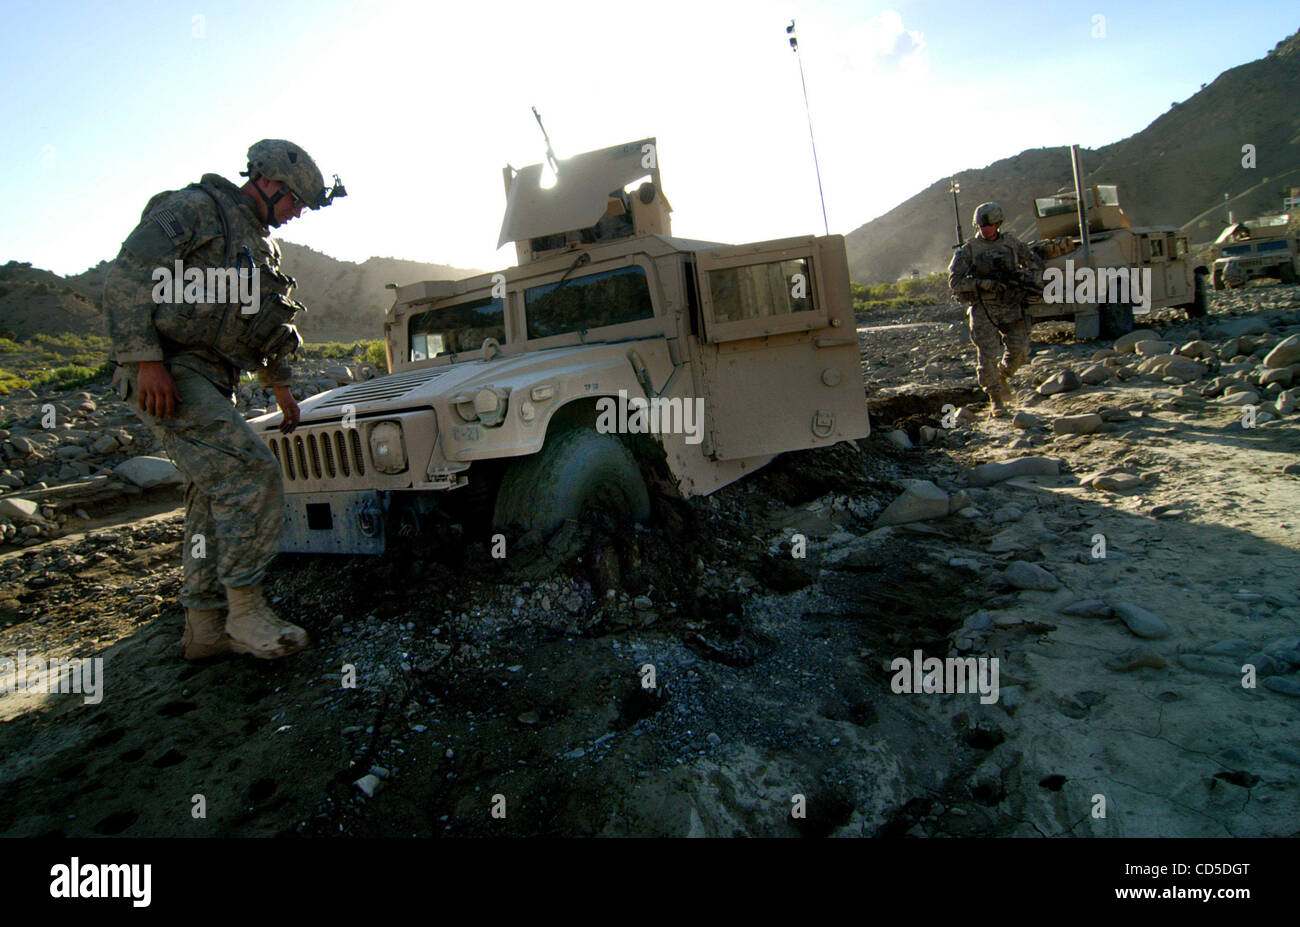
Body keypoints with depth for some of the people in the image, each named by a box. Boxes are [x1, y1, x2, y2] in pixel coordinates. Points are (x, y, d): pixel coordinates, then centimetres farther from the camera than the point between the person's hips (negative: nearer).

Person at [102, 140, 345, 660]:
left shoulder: (261, 247, 22)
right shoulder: (196, 208, -5)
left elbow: (263, 327, 31)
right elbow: (127, 276, -14)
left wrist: (281, 388, 34)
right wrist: (147, 360, -23)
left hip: (211, 381, 9)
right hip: (166, 374, -9)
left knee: (216, 497, 7)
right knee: (252, 474, -19)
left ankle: (205, 627, 14)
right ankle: (245, 608, -11)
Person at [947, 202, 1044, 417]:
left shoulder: (1013, 243, 8)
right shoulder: (969, 250, 0)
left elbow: (1036, 263, 18)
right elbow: (955, 281, -7)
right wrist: (983, 283, -18)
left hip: (1011, 307, 3)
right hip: (983, 309, -2)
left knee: (1019, 351, -4)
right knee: (988, 356, -7)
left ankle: (1002, 375, 28)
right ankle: (996, 398, 8)